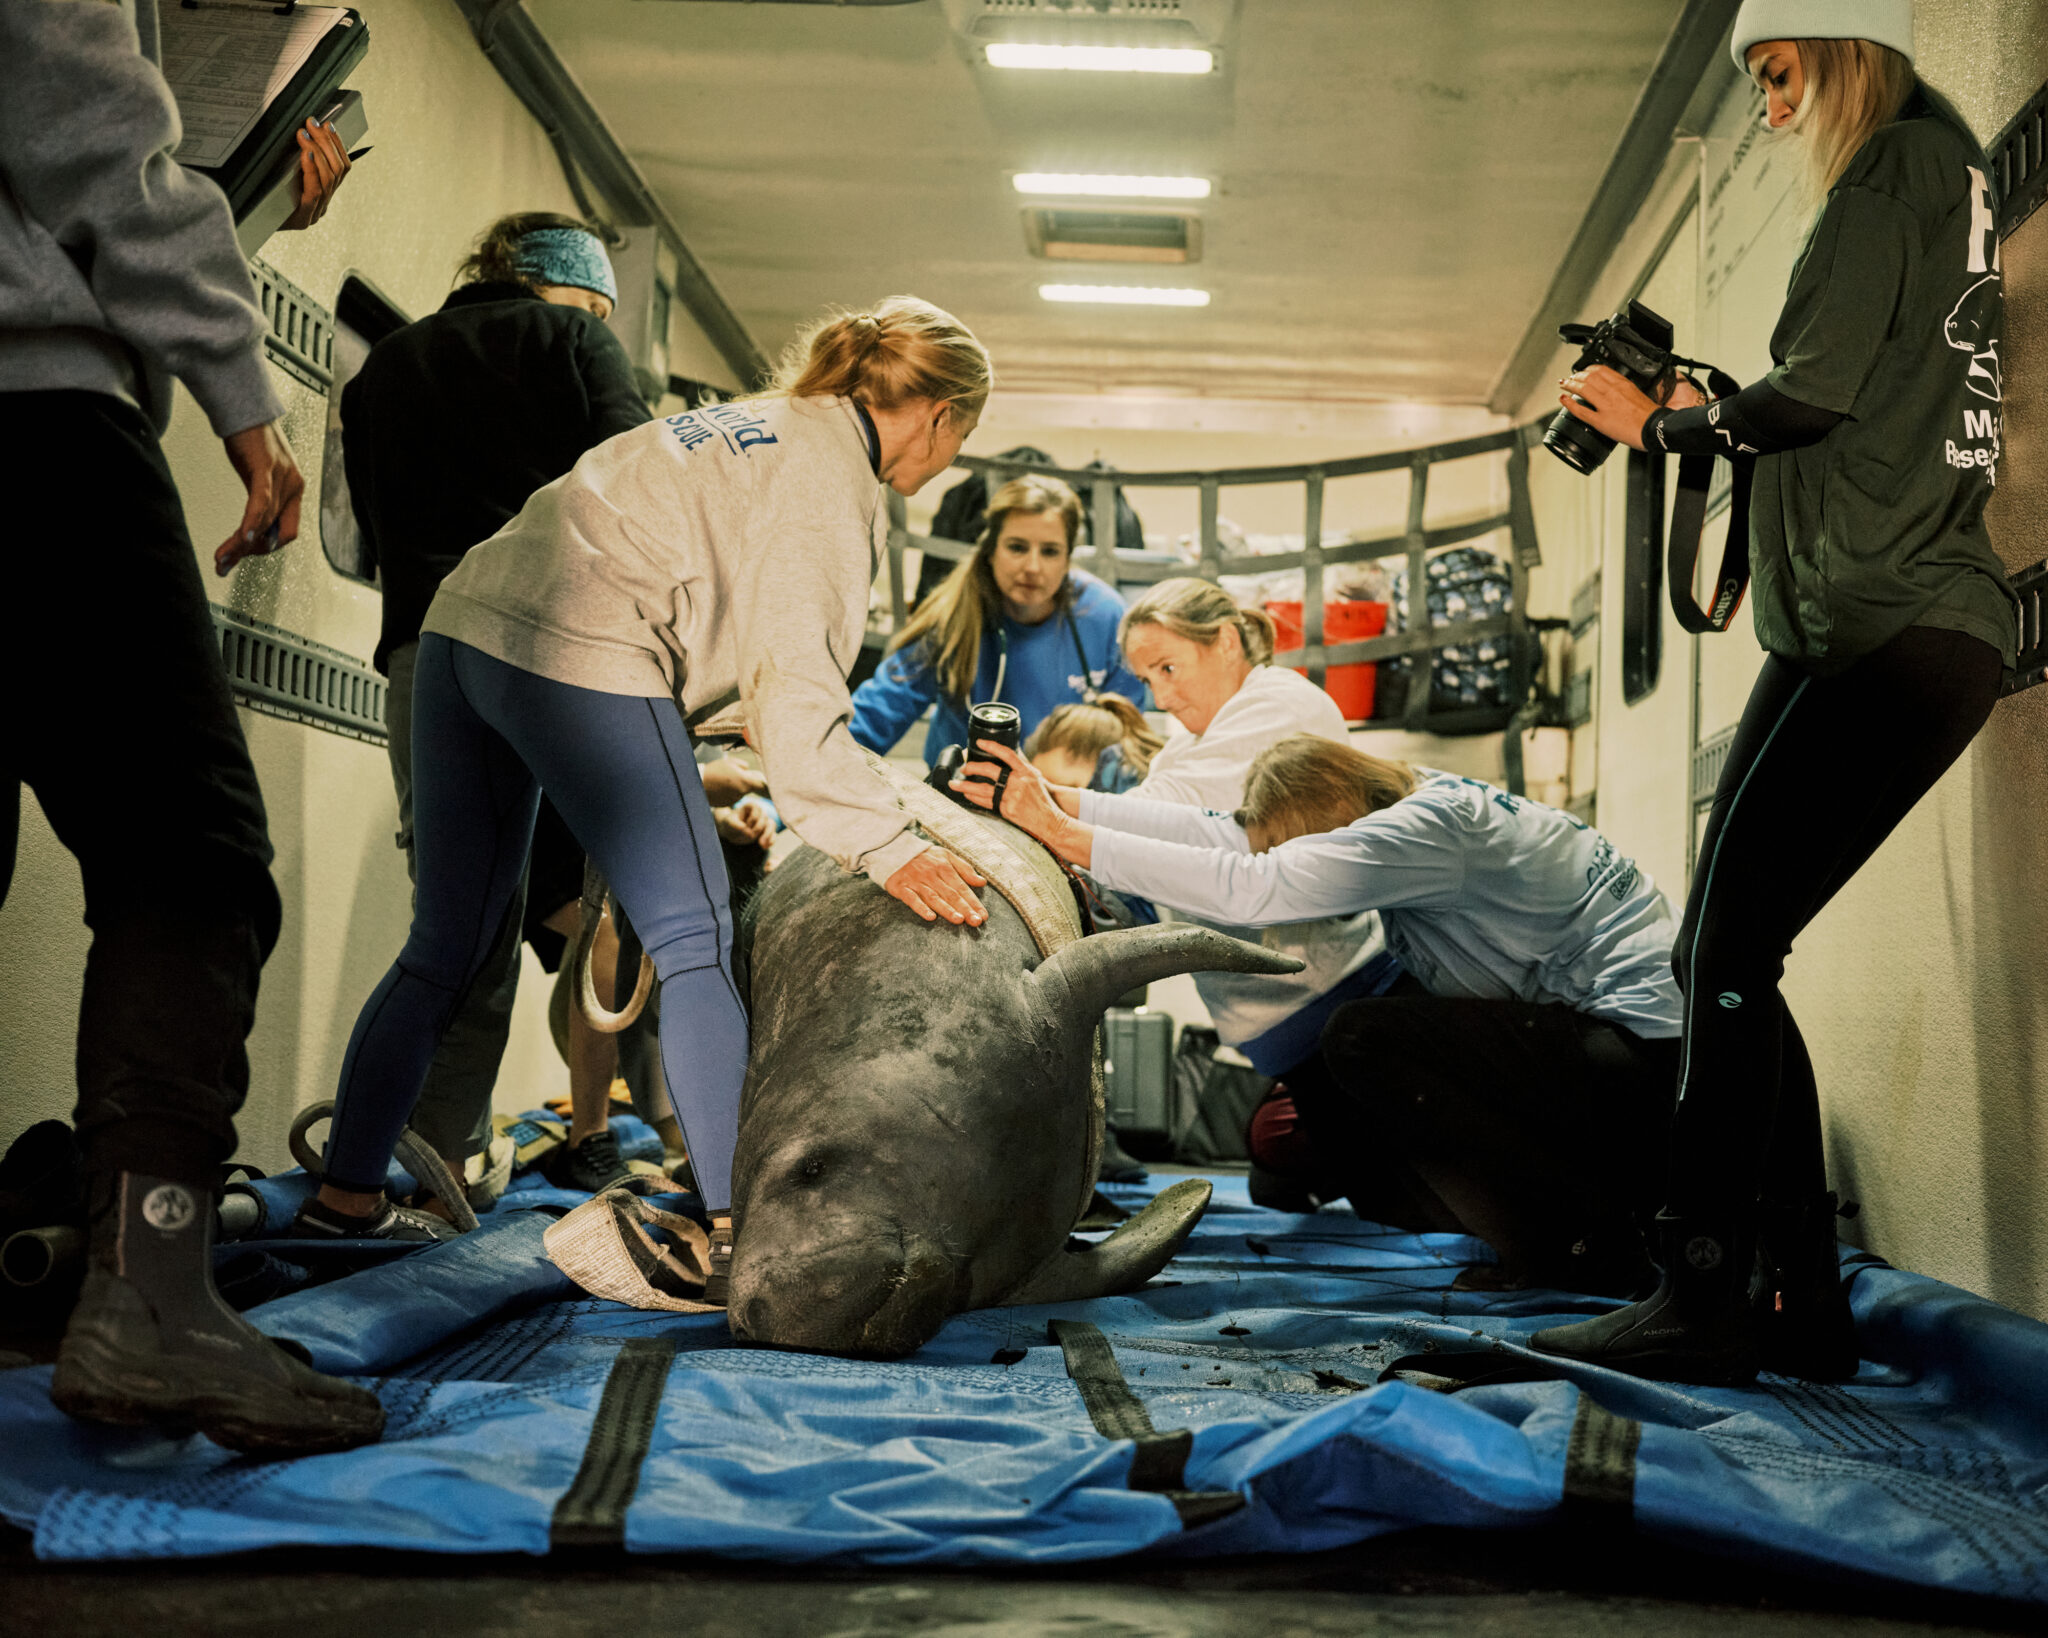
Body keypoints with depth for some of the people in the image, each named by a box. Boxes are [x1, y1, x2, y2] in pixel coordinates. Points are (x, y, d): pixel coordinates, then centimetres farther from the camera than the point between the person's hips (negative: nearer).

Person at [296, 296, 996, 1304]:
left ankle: (347, 1185, 20)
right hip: (581, 662, -9)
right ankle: (737, 1233, -5)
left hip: (465, 625, 9)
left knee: (445, 946, 15)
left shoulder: (750, 425, 24)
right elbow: (793, 688, -13)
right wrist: (887, 849, -14)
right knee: (693, 943, -4)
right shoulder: (829, 477, -4)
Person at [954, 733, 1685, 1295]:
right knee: (1319, 1081, 6)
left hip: (1639, 1056, -10)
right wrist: (1054, 798, -4)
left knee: (1365, 1041, -24)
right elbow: (1226, 837, 1)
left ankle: (1583, 1241, -11)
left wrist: (1064, 834, -25)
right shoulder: (1400, 806, 5)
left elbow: (1250, 889, -31)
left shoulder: (1432, 827, -23)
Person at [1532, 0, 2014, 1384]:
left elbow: (1817, 392, -13)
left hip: (1898, 635, -10)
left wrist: (1660, 426, 2)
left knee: (1730, 947, -15)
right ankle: (1805, 1307, 8)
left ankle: (1704, 1303, -12)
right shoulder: (1940, 183, 26)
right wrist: (1680, 405, 17)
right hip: (1840, 634, 10)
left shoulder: (1901, 165, -3)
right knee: (1722, 953, 5)